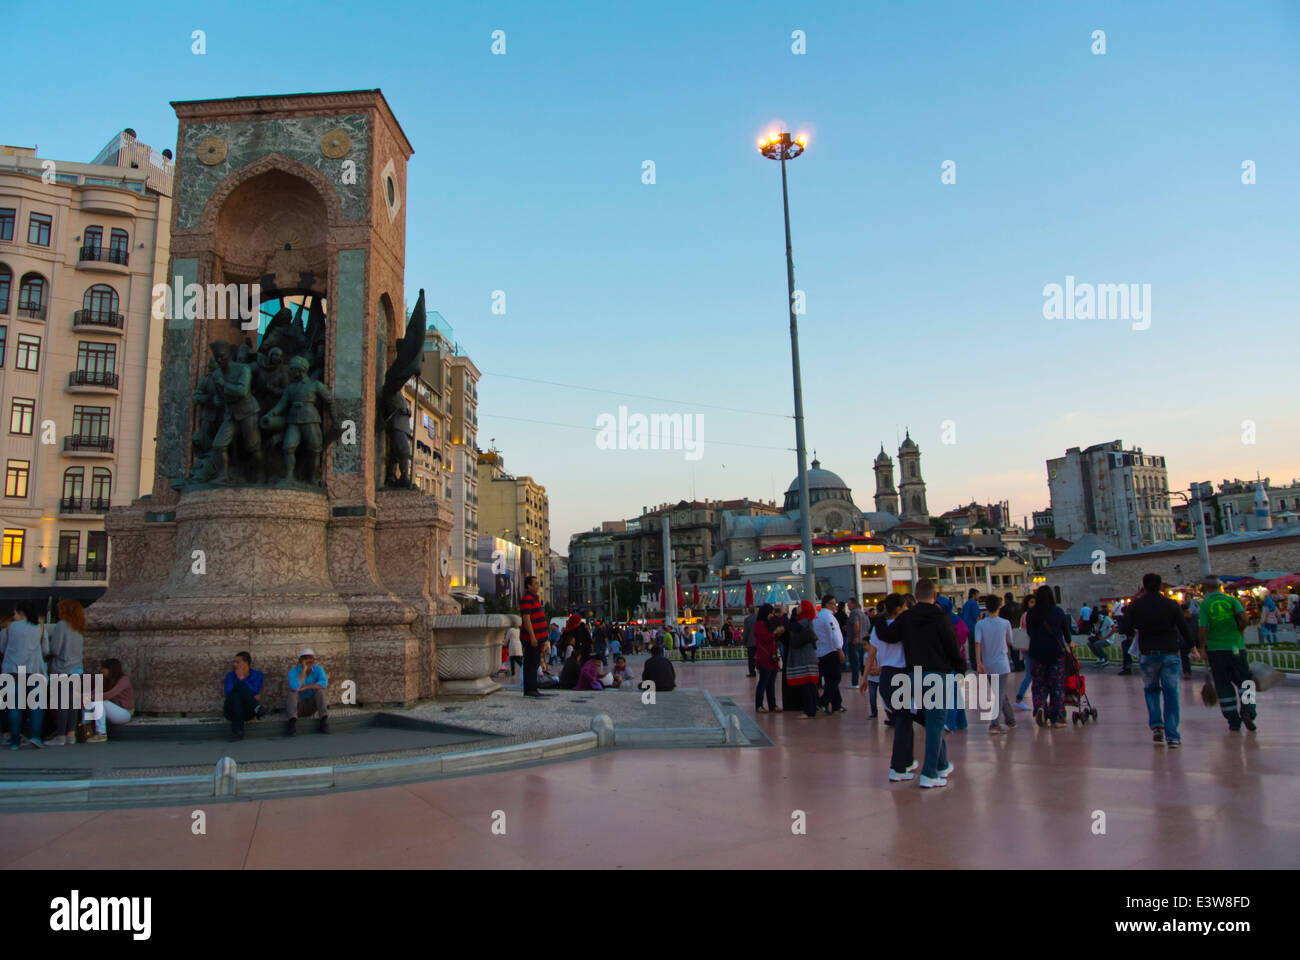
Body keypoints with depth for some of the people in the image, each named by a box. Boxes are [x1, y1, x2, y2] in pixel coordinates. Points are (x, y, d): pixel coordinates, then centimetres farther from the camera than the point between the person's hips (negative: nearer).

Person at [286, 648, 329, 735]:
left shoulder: (318, 669, -4)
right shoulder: (294, 671, -10)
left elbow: (324, 683, -25)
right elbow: (295, 687, -31)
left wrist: (304, 688, -26)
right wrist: (304, 669, -26)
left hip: (312, 706, 1)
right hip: (298, 706, -1)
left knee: (319, 689, -23)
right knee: (292, 690, -26)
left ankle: (324, 720, -32)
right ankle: (293, 723, -41)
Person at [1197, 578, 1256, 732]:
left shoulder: (1204, 605, -3)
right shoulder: (1232, 600, 2)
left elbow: (1202, 629, -9)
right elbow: (1243, 617, -14)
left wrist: (1202, 647, 3)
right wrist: (1239, 631, 5)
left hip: (1216, 649, -1)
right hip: (1236, 646, 1)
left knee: (1224, 686, 6)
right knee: (1243, 682, 12)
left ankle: (1233, 721, 6)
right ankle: (1247, 712, -7)